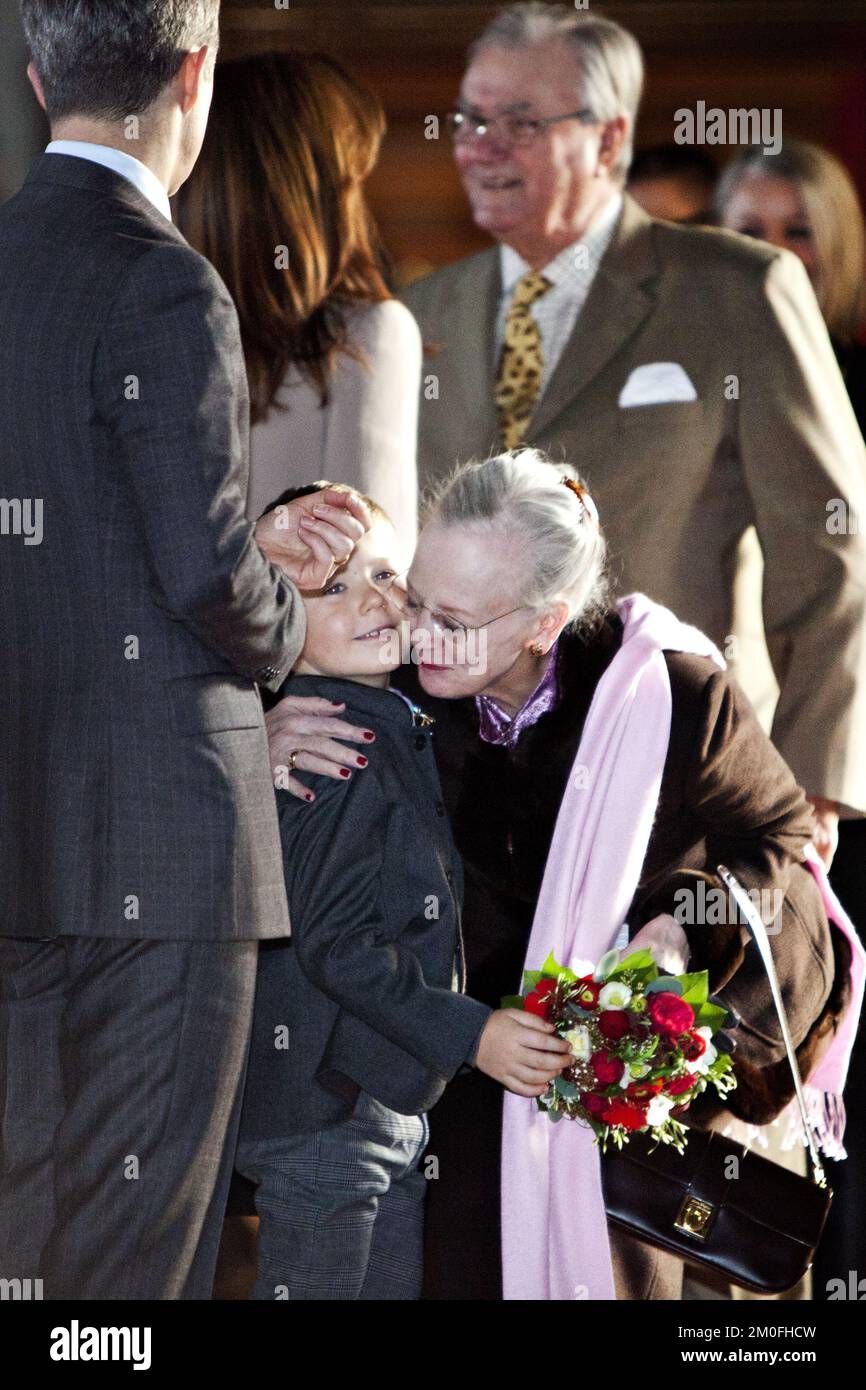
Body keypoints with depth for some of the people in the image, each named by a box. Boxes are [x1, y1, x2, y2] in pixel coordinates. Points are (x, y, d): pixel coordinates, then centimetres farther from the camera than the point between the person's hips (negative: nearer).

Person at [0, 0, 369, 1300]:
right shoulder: (164, 286, -15)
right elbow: (205, 574, -17)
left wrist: (260, 547, 18)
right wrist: (281, 626, 4)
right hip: (159, 831, -8)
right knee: (141, 1239, -1)